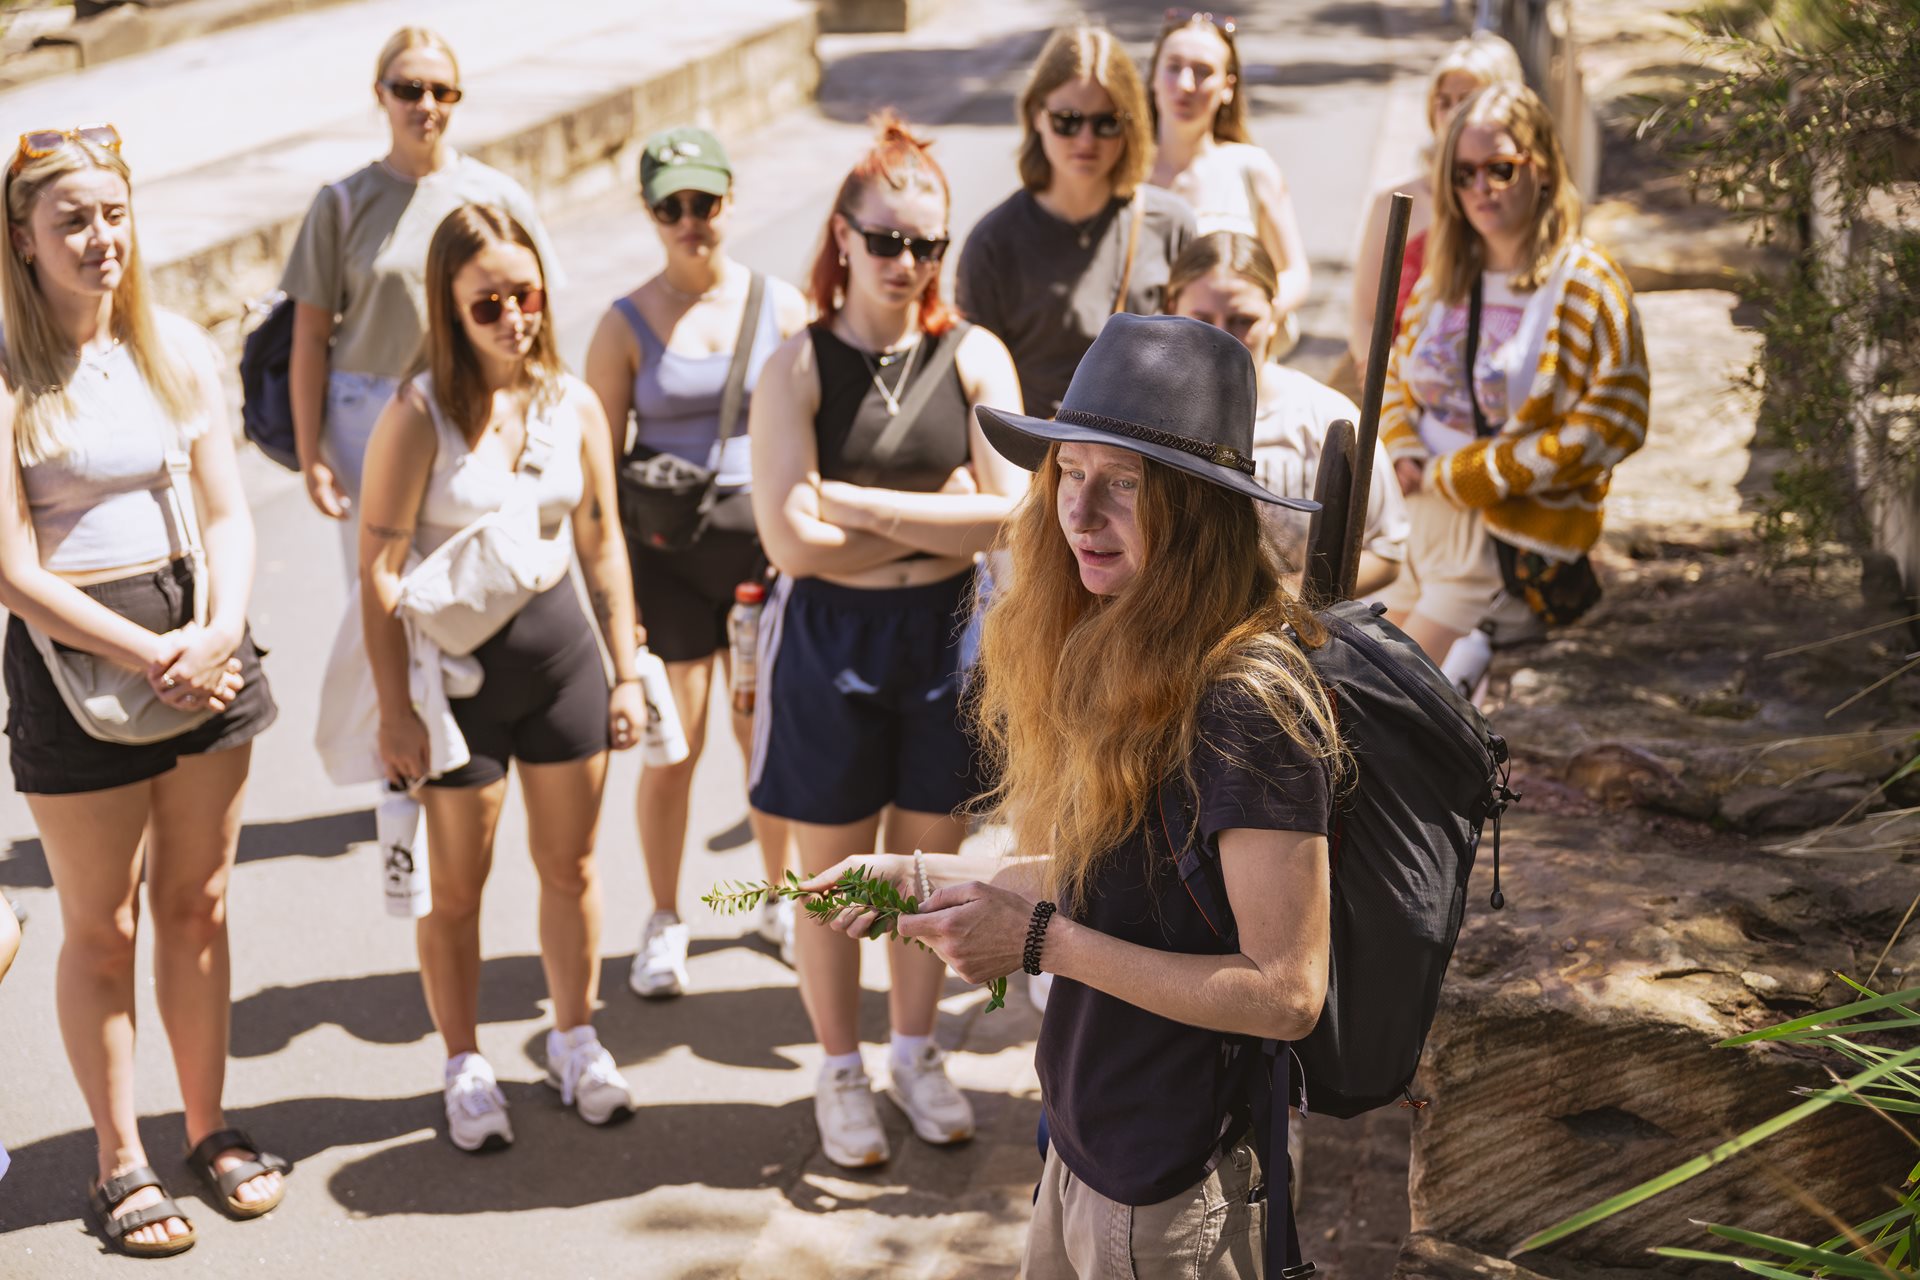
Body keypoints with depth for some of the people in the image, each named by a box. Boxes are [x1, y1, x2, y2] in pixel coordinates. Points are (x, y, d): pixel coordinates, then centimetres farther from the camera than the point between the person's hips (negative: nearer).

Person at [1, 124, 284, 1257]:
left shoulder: (178, 348, 3)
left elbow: (229, 513, 4)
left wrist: (220, 632, -13)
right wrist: (151, 656, -16)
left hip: (199, 638, 4)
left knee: (198, 905, 13)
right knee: (102, 927, 7)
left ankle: (211, 1125, 29)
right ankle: (121, 1158, 21)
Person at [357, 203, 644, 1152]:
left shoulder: (574, 405, -1)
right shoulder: (419, 415, -14)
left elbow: (602, 546, 8)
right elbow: (379, 570, -14)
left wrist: (626, 672, 7)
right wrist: (396, 710, -15)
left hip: (559, 646, 4)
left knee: (570, 864, 15)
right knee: (456, 884, 8)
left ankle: (575, 1040, 34)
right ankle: (466, 1067, 25)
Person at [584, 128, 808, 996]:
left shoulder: (781, 305, 2)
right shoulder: (627, 326, -3)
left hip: (767, 541, 1)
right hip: (668, 551, -1)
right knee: (672, 744, 4)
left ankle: (782, 896, 31)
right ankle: (664, 925, 21)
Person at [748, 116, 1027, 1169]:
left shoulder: (972, 358, -2)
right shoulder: (798, 367, -8)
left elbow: (1011, 512, -12)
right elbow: (791, 538, -16)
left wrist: (858, 502, -15)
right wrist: (938, 516, -12)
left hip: (944, 637, 2)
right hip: (829, 646, -2)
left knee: (929, 861, 14)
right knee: (834, 872, 8)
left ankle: (915, 1053, 34)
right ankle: (840, 1072, 28)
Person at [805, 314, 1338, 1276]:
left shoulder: (1247, 701, -24)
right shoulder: (1118, 657, 3)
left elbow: (1286, 993, -25)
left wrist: (1043, 942, -23)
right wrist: (921, 874, 7)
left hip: (1168, 1195, -8)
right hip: (1085, 1142, 8)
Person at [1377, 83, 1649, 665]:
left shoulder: (1584, 281, -10)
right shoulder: (1446, 273, 8)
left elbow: (1615, 421, -15)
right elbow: (1399, 373, 19)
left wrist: (1482, 475, -16)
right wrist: (1405, 452, -2)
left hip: (1512, 538, -6)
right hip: (1423, 518, 6)